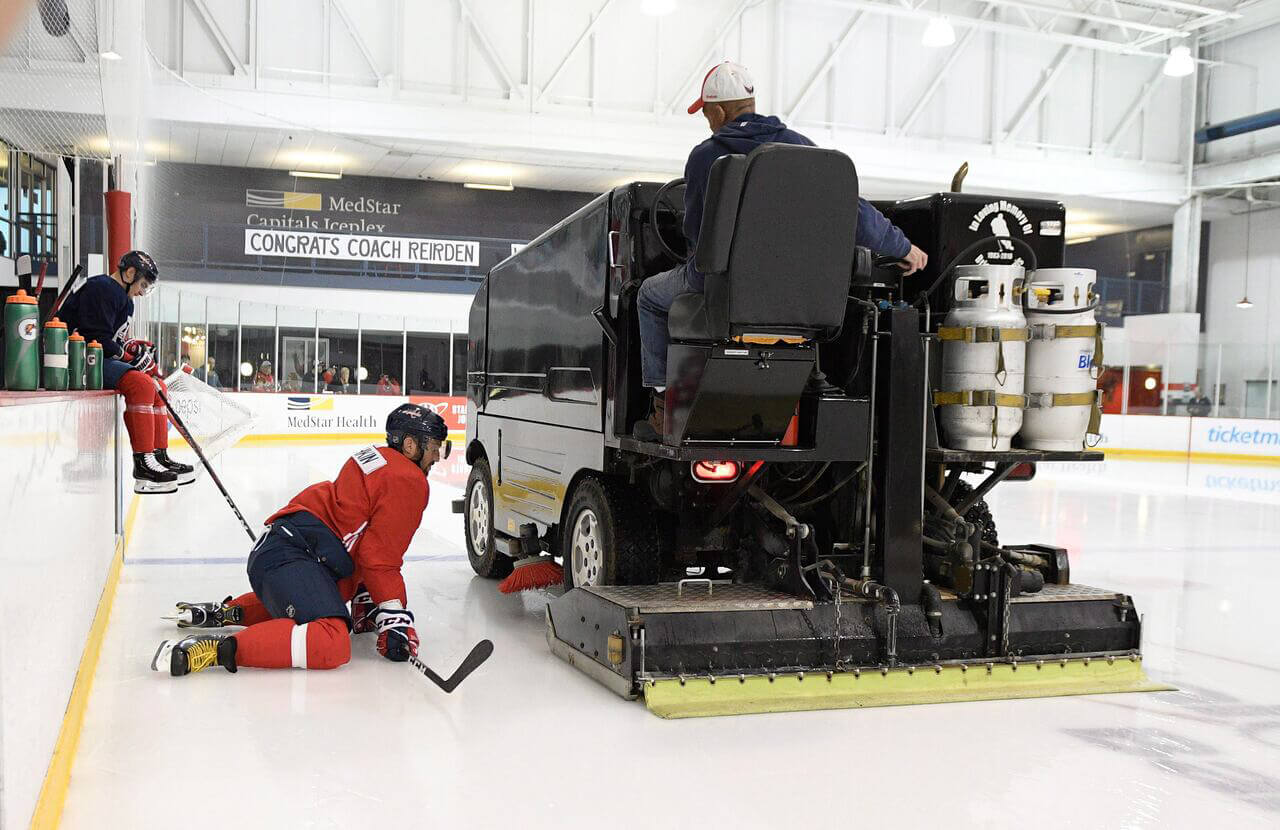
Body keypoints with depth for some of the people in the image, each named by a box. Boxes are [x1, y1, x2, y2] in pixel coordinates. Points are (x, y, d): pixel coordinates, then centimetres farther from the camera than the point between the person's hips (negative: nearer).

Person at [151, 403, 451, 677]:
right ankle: (216, 648, -32)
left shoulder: (378, 458, 25)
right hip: (291, 559, -11)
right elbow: (380, 558, -10)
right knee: (332, 645, -30)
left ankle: (228, 611, 29)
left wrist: (366, 602, 31)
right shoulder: (409, 481, -5)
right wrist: (396, 620, -7)